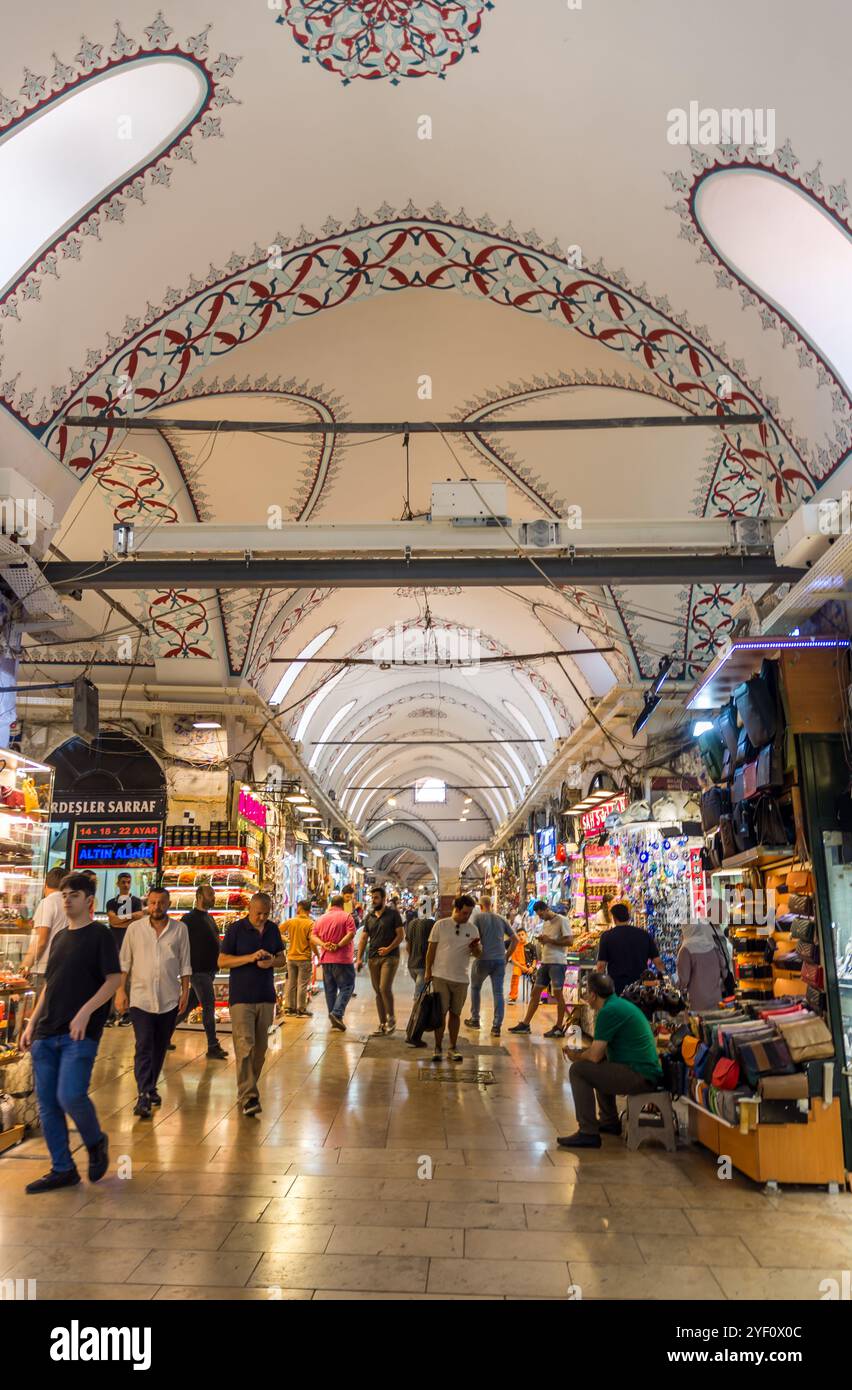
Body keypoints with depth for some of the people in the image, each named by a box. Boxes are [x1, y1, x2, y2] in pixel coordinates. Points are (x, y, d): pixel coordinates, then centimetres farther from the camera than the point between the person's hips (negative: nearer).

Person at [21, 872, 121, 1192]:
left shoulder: (100, 934, -3)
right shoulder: (59, 938, 16)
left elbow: (113, 980, -9)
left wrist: (85, 1012, -19)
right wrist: (31, 1023, 14)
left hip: (80, 1033, -7)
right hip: (46, 1033, 7)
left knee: (70, 1096, -15)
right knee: (46, 1102, 6)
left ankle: (96, 1142, 14)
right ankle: (62, 1170, 19)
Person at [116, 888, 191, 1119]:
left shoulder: (180, 929, 2)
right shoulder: (135, 928, 0)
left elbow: (185, 964, 7)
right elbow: (124, 962, 4)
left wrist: (185, 991, 2)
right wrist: (121, 990, -1)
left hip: (169, 999, 2)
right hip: (141, 998, -2)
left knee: (160, 1047, 12)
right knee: (143, 1047, -9)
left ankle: (151, 1088, 28)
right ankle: (143, 1095, -8)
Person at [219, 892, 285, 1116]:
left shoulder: (273, 929, 7)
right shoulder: (236, 929, -6)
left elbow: (282, 958, 15)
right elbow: (222, 961, -7)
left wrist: (272, 962, -9)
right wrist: (251, 957, -19)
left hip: (266, 997, 5)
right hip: (241, 997, -5)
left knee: (260, 1049, 10)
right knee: (245, 1047, -11)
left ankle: (246, 1089, 25)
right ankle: (248, 1097, -11)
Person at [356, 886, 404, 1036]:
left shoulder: (393, 914, -1)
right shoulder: (369, 917, 12)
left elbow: (401, 934, -4)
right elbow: (363, 938, 12)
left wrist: (389, 948, -16)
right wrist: (359, 958, 4)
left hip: (390, 957, -5)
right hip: (373, 958, 5)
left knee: (385, 988, -17)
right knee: (378, 992, 7)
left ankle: (391, 1017, 2)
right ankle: (382, 1025, 14)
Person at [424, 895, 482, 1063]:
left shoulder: (473, 929, 4)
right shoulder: (441, 925, -3)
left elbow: (478, 955, 7)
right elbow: (431, 949, 2)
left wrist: (475, 947, -15)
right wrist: (428, 971, 1)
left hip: (461, 978, 2)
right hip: (440, 976, -2)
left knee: (455, 1013, 9)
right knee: (440, 1013, -1)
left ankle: (453, 1048, 20)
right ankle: (438, 1048, 10)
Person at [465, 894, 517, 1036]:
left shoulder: (477, 916, -1)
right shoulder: (501, 919, 10)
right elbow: (515, 939, 10)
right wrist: (507, 956, 15)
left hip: (483, 959, -3)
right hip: (500, 960, 3)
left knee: (475, 987, 19)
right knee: (498, 993, 4)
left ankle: (475, 1020, 27)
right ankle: (497, 1026, -1)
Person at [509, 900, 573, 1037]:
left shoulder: (562, 921, -9)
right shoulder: (545, 923, 17)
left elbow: (569, 941, -15)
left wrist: (550, 940, -16)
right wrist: (542, 939, 2)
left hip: (557, 962, -8)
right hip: (545, 962, 8)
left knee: (558, 993, -3)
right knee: (535, 992, 7)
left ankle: (559, 1028, 6)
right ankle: (525, 1024, 10)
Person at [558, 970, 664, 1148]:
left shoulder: (608, 1011, -16)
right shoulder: (620, 1003, 14)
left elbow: (595, 1055, -16)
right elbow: (602, 1047, 25)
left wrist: (576, 1057, 4)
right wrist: (580, 1051, 17)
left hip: (640, 1077, -10)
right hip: (648, 1071, 10)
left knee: (578, 1070, -11)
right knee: (599, 1067, 31)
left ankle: (588, 1133, -8)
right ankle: (610, 1122, 36)